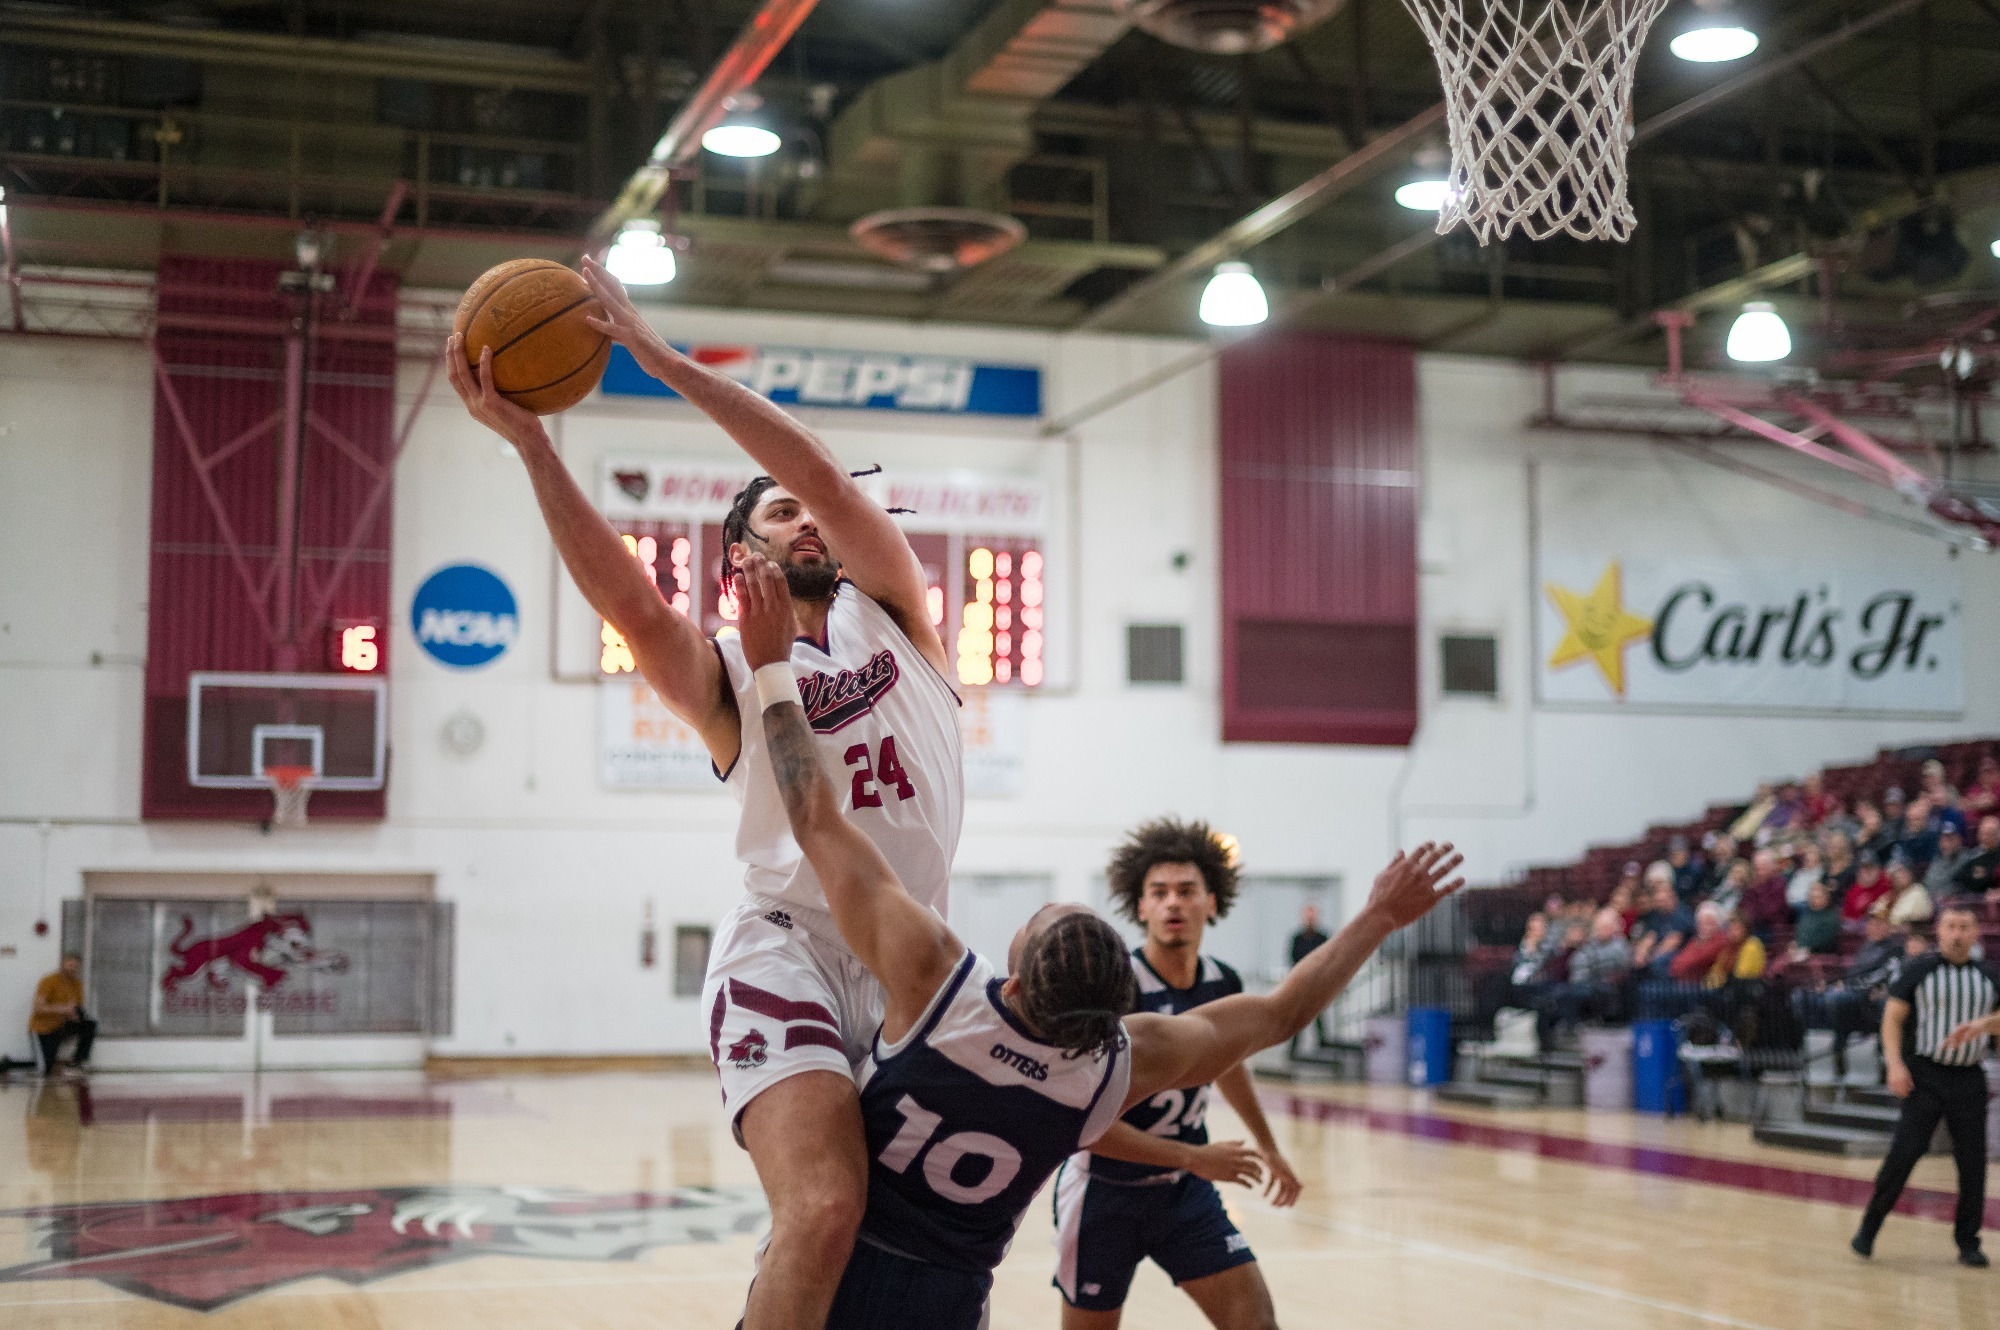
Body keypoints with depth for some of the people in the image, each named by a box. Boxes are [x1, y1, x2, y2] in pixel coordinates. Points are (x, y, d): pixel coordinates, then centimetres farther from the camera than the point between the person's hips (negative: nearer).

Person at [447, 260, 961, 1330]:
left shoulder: (891, 612, 13)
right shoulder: (723, 673, 8)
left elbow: (827, 477, -2)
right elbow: (634, 608, -13)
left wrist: (661, 358, -7)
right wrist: (527, 440, -21)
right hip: (787, 948, -3)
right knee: (823, 1210, -27)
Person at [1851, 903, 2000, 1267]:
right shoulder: (1919, 970, -2)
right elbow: (1893, 1017, -4)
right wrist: (1895, 1064, -15)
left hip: (1969, 1079, 3)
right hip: (1925, 1075, -3)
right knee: (1903, 1154, -8)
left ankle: (1968, 1242, 16)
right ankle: (1868, 1228, 5)